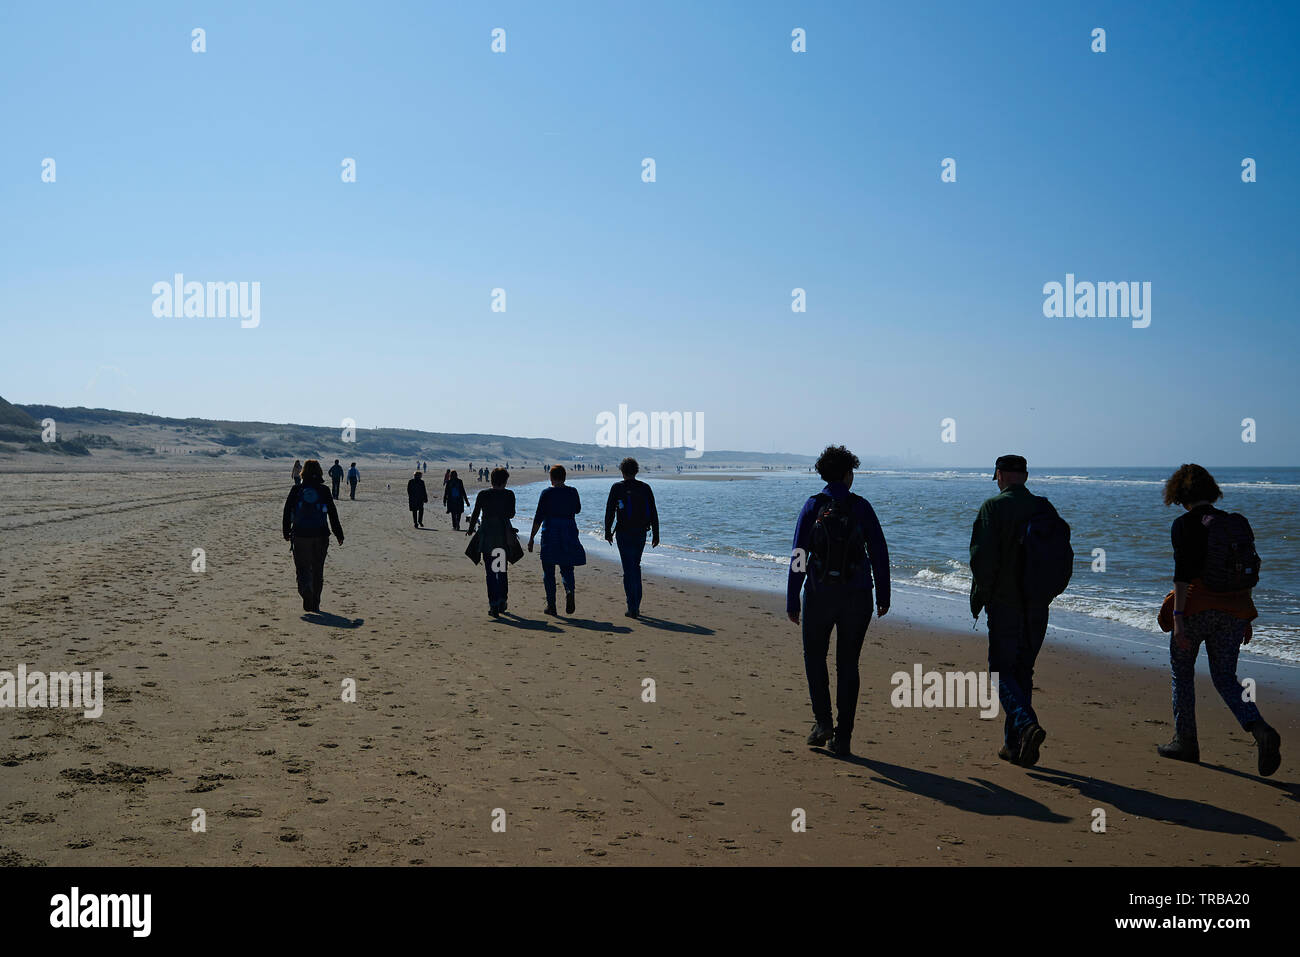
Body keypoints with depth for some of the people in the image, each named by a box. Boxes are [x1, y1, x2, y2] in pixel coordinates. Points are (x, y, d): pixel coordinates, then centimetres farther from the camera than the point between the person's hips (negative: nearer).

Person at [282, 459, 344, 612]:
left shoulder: (296, 489, -1)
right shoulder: (324, 490, -2)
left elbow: (287, 512, 2)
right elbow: (333, 515, 0)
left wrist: (286, 532, 12)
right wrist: (339, 535, 6)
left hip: (300, 535, 0)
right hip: (320, 536, 1)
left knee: (303, 568, 4)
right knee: (318, 570, 12)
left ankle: (306, 590, -26)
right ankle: (315, 604, 14)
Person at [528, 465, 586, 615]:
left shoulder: (546, 493, -7)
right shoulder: (572, 492, 2)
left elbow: (538, 517, -8)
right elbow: (577, 509, 20)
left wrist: (531, 538, -2)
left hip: (550, 533, -3)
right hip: (569, 533, 3)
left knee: (548, 571, 7)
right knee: (567, 568, 12)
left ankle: (551, 605, 6)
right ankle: (569, 591, -19)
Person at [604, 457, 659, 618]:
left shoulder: (617, 487, -6)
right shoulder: (645, 488, 2)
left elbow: (610, 511, -4)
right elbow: (653, 513, 2)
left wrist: (608, 532, 7)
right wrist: (656, 535, 7)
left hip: (624, 533, -3)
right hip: (641, 533, 3)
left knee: (628, 569, -1)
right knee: (635, 566, 20)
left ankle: (633, 608, -4)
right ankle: (636, 605, 21)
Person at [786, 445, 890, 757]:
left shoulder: (813, 507, -4)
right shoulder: (861, 507, 0)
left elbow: (799, 556, -7)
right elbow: (879, 553, -1)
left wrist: (792, 602, -4)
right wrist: (883, 597, 8)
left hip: (820, 594, -1)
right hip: (857, 597, 1)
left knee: (815, 657, 17)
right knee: (848, 665, 9)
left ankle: (823, 722, 6)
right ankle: (843, 737, 8)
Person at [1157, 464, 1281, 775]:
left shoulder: (1185, 525, -10)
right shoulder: (1236, 523, 9)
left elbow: (1182, 574, -18)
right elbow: (1248, 573, 12)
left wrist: (1177, 617, -17)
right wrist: (1245, 618, 19)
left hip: (1196, 609, -5)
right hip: (1232, 610, 5)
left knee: (1182, 672, 14)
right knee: (1225, 679, 11)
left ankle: (1185, 741, 22)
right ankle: (1261, 731, -13)